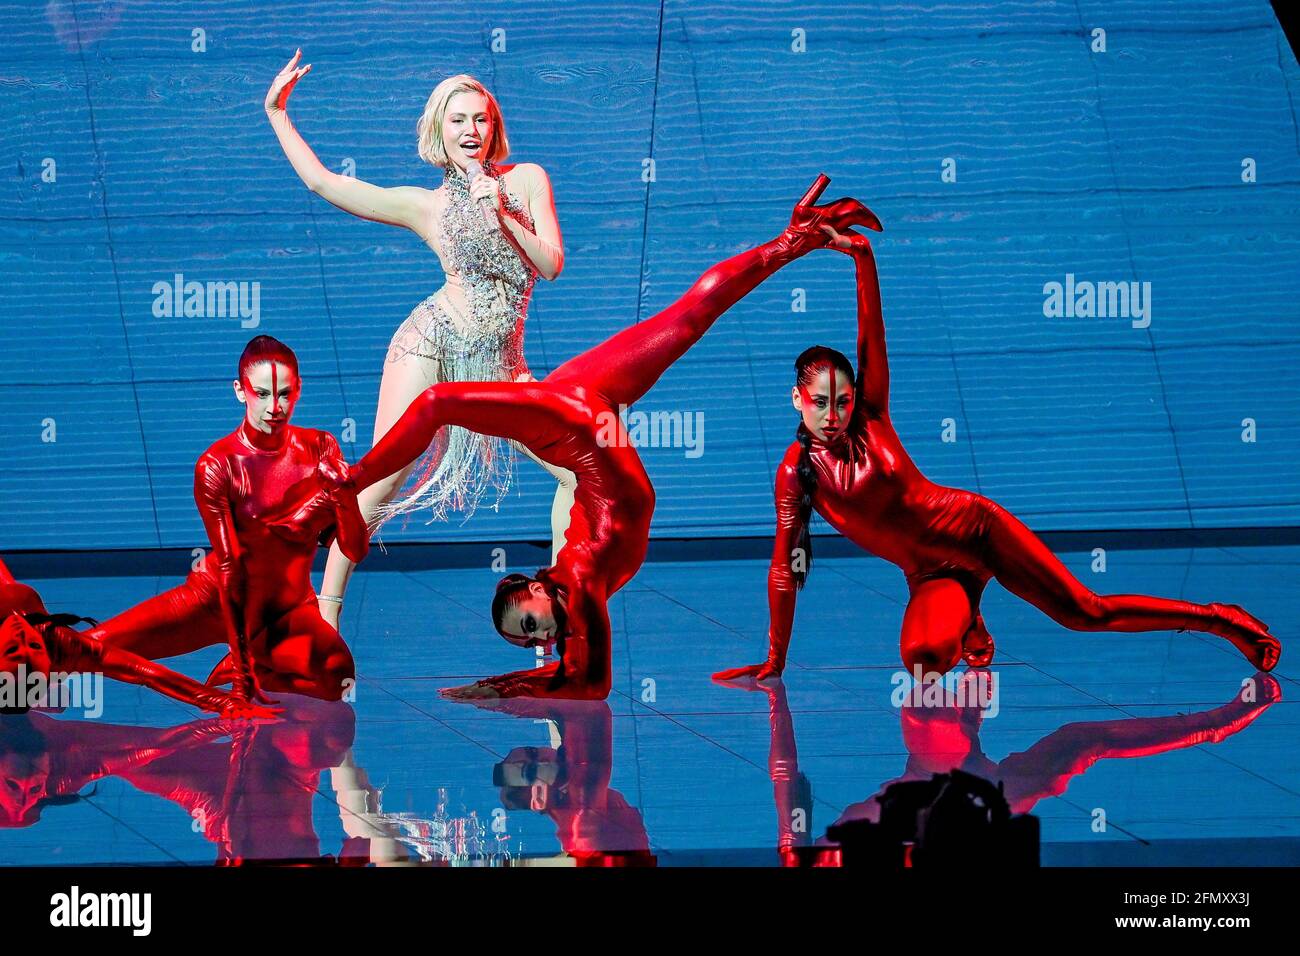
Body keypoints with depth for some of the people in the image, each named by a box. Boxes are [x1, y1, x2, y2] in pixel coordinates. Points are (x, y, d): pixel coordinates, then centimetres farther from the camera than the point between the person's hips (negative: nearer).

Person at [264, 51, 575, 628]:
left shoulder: (526, 180, 10)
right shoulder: (424, 205, 5)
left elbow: (552, 265, 3)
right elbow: (321, 181, 6)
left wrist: (503, 217, -10)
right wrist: (277, 113, 9)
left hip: (501, 365, 3)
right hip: (433, 343, -3)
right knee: (381, 485, -10)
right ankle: (325, 611, -1)